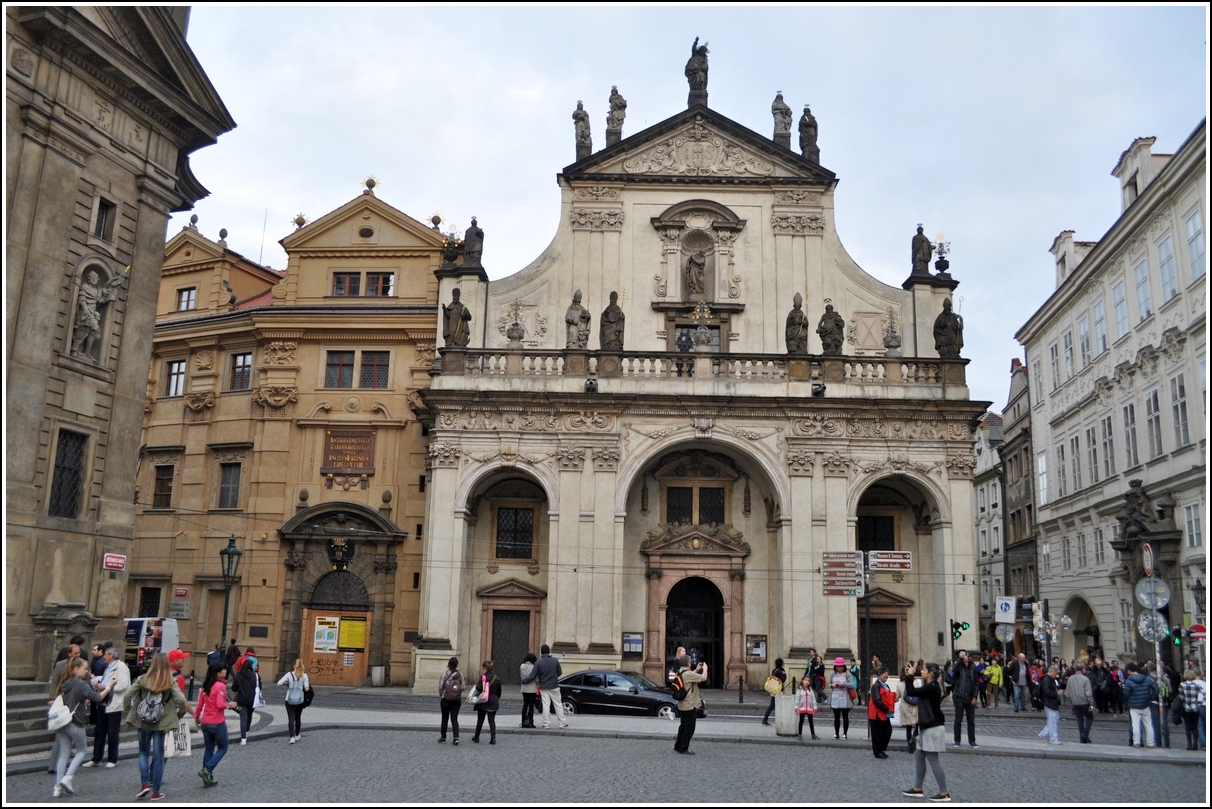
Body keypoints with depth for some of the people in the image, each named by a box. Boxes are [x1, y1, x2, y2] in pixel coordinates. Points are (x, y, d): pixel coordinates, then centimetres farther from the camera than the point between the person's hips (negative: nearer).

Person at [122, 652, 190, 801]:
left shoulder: (143, 680, -4)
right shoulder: (171, 683, -7)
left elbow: (127, 696, -10)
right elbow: (181, 701, -16)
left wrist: (127, 712, 6)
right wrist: (179, 715, 2)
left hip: (143, 722, 1)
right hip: (161, 723, -1)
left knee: (144, 752, 20)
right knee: (158, 756, 8)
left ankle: (145, 783, 4)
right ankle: (156, 792, 12)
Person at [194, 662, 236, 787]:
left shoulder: (205, 685, 5)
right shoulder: (220, 686, -16)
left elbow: (200, 703, 10)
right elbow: (220, 704, -23)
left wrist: (197, 716, 23)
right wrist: (229, 704, -5)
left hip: (205, 722, 7)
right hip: (218, 723, -7)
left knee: (208, 749, 14)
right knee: (222, 748, 8)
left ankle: (208, 778, 16)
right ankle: (207, 770, -7)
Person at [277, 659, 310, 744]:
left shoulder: (289, 674, -7)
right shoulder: (304, 675, -7)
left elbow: (279, 683, -11)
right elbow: (306, 688, -9)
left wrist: (287, 684, 6)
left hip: (289, 701, -1)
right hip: (300, 701, 1)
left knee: (291, 718, -1)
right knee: (298, 718, 19)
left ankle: (292, 737, -15)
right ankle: (297, 735, 32)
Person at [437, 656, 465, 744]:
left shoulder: (445, 673, -11)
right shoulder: (460, 674, -3)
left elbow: (440, 686, -12)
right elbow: (463, 687, -3)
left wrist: (440, 695, 4)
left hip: (446, 699, -2)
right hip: (457, 700, 2)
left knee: (444, 718, 12)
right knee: (454, 719, 5)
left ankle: (443, 738, 22)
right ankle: (456, 738, -9)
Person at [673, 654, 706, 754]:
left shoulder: (680, 673, 5)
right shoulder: (688, 674, -23)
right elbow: (703, 678, -20)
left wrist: (696, 670, 16)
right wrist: (705, 668, -2)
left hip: (682, 705, 10)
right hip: (690, 706, -10)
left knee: (683, 726, 20)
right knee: (689, 728, 1)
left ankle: (677, 747, 25)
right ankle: (683, 749, 6)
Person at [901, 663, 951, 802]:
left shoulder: (931, 687, -20)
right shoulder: (929, 687, 12)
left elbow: (910, 692, -23)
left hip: (933, 728, -10)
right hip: (928, 728, 10)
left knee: (933, 759, -4)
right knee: (919, 757, 14)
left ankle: (944, 793, 2)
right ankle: (917, 789, 21)